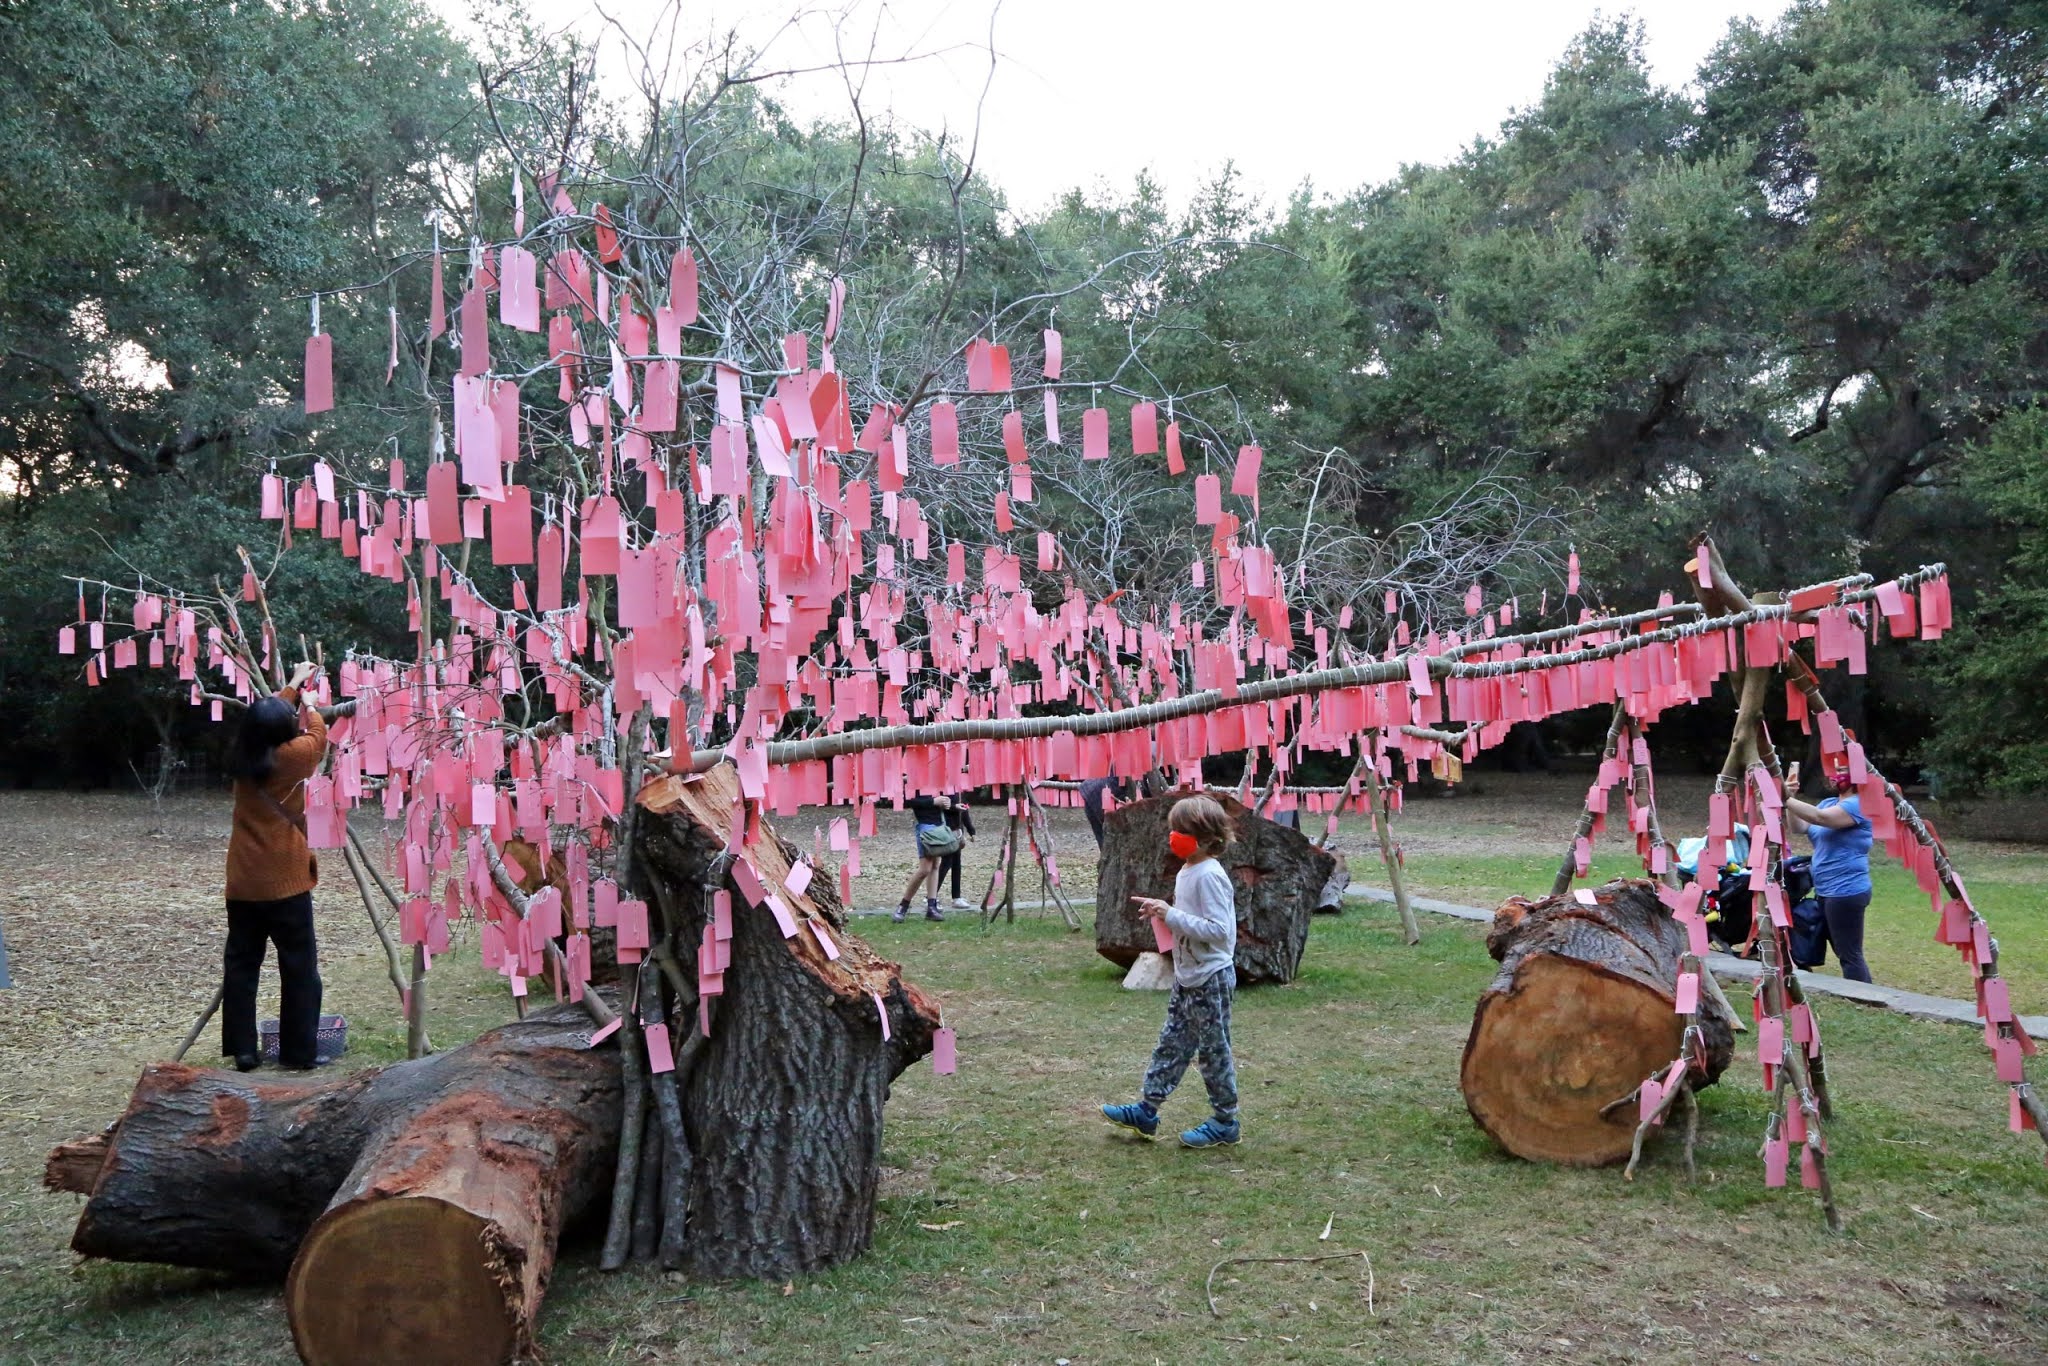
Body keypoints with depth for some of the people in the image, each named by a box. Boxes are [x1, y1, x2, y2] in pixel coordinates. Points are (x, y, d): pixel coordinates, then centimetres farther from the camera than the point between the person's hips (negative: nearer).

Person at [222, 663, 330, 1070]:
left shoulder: (242, 760, 4)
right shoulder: (293, 756, -10)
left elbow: (264, 720, 22)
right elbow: (317, 731, 11)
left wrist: (292, 686, 34)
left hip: (242, 883, 5)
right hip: (285, 882, -5)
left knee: (240, 964, 9)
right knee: (300, 967, 2)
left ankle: (242, 1049, 11)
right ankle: (300, 1050, 4)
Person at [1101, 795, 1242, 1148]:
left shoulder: (1209, 876, -21)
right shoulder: (1187, 872, 9)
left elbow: (1218, 930, -27)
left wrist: (1171, 915, -26)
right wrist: (1162, 911, 3)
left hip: (1211, 977, -10)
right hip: (1187, 975, 10)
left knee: (1213, 1050, 2)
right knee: (1172, 1043, 14)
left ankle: (1225, 1122, 15)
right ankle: (1146, 1110, 20)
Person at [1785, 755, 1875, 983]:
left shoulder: (1858, 805, -14)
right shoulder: (1828, 803, 15)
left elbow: (1819, 817, -30)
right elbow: (1799, 827, 6)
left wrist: (1785, 799, -35)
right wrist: (1789, 798, -8)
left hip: (1846, 892, -10)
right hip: (1827, 891, 10)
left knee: (1849, 954, -6)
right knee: (1846, 952, 18)